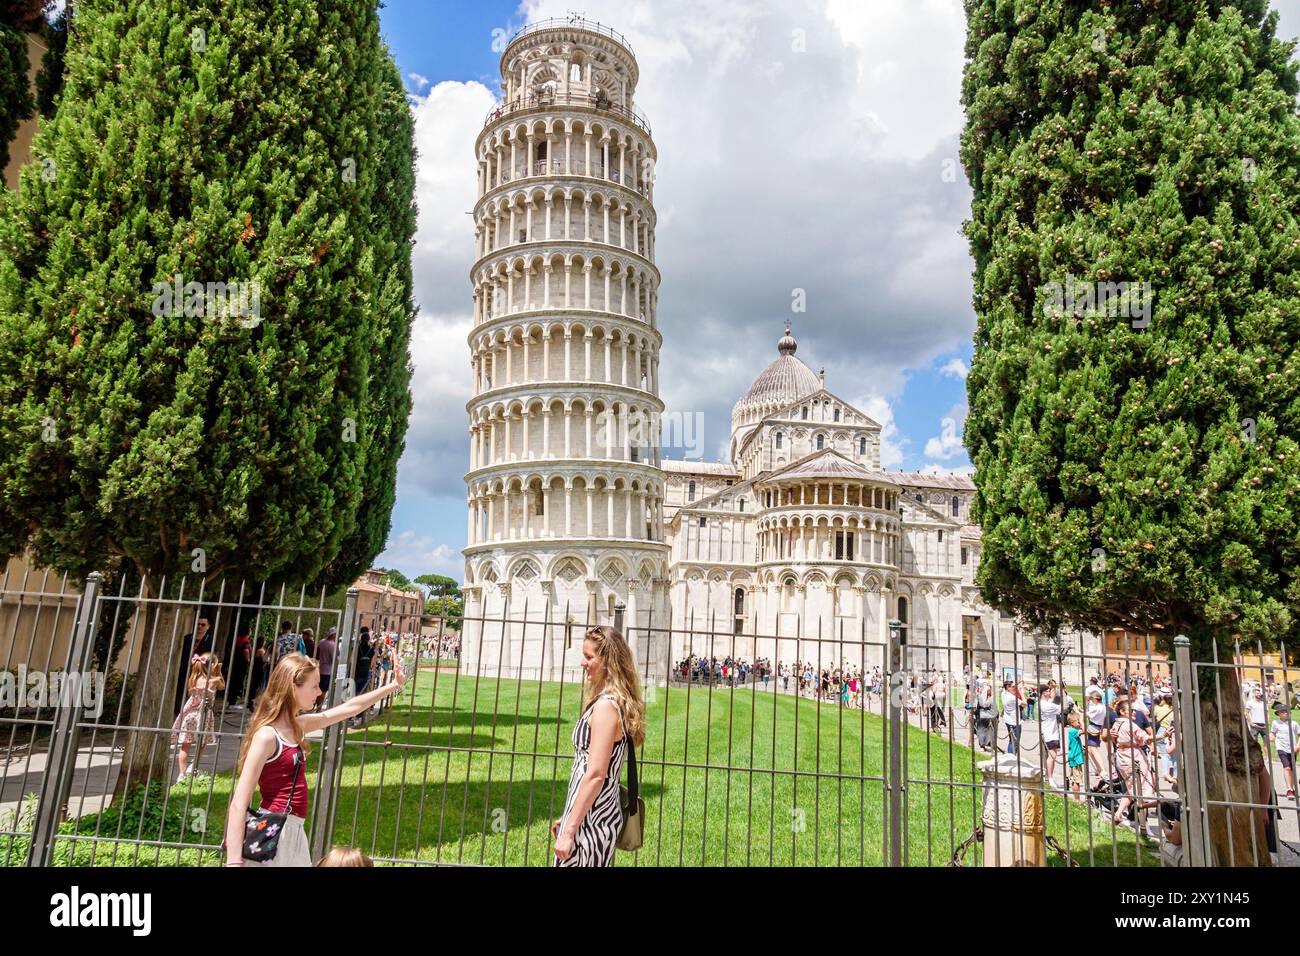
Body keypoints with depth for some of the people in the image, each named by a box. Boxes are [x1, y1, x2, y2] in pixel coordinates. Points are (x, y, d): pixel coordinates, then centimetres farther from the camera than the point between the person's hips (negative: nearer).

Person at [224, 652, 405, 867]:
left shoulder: (298, 725, 8)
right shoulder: (267, 735, -16)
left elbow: (349, 708, 19)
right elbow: (239, 804, -19)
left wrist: (393, 686, 23)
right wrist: (234, 861, -24)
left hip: (293, 831, 8)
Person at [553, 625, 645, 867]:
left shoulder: (605, 705, -19)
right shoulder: (617, 701, 10)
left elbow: (596, 775, -22)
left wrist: (569, 830, -17)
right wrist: (569, 817, 20)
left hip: (590, 819, -9)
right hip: (604, 812, 9)